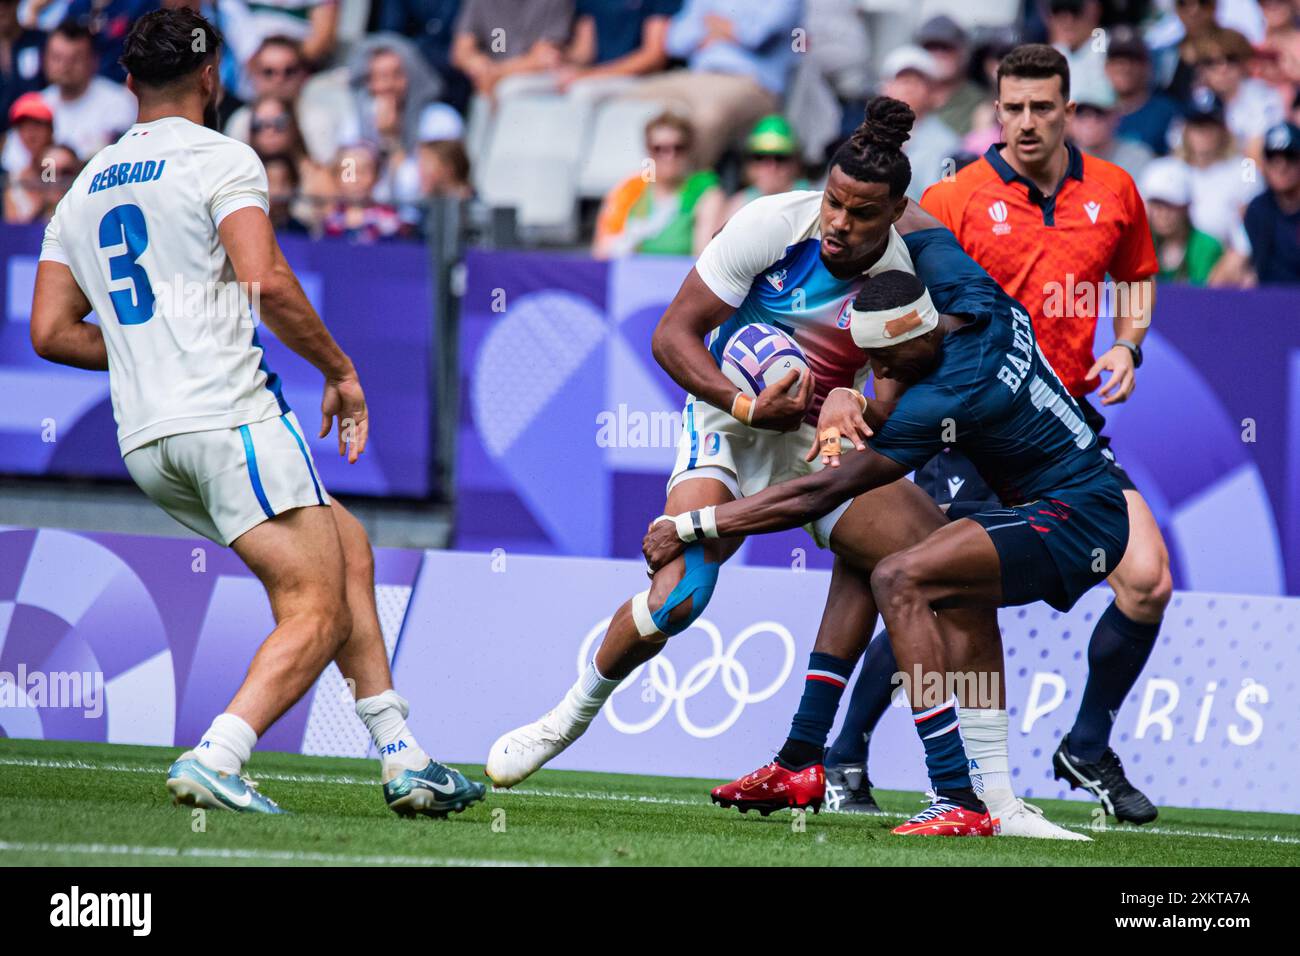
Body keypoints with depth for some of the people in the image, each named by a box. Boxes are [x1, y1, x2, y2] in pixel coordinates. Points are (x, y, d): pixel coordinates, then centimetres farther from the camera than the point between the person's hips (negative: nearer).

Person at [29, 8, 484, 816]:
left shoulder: (86, 188, 19)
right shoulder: (220, 160, -2)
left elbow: (52, 332, 15)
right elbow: (266, 282, -16)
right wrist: (341, 371, -4)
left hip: (145, 443, 8)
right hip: (229, 414, -8)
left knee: (348, 549, 18)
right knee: (317, 612, -7)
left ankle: (403, 758, 13)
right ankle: (215, 758, -26)